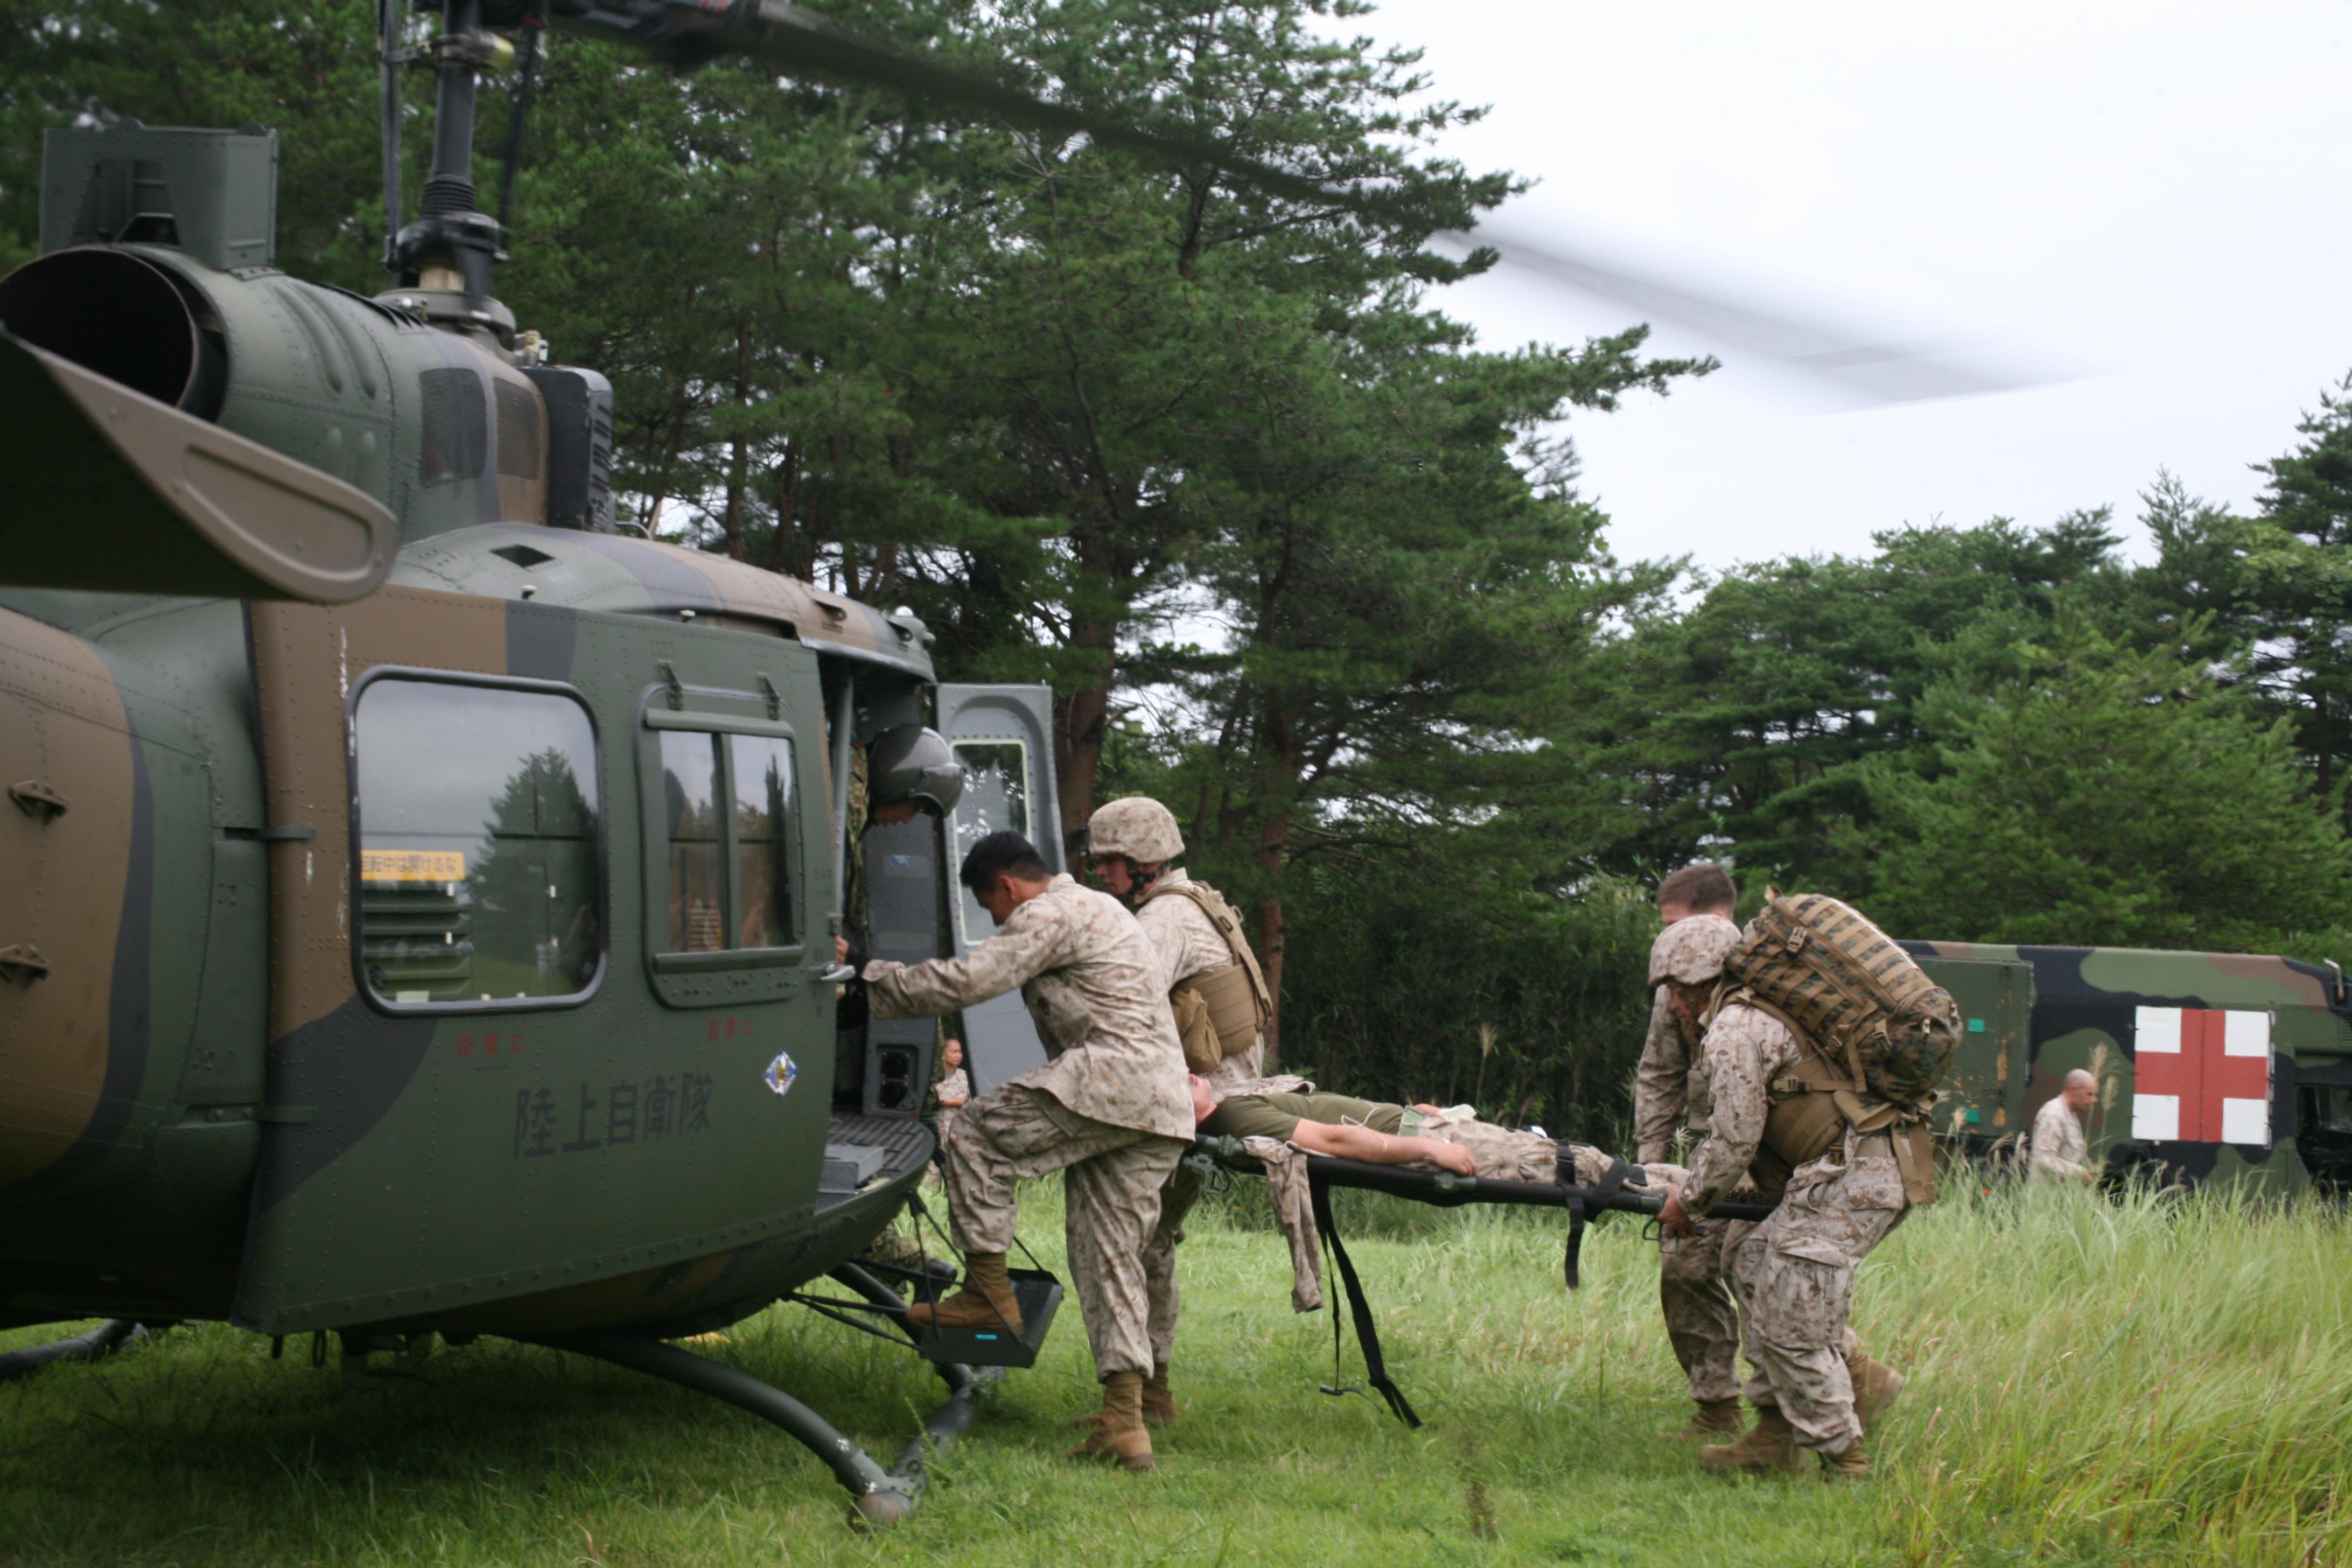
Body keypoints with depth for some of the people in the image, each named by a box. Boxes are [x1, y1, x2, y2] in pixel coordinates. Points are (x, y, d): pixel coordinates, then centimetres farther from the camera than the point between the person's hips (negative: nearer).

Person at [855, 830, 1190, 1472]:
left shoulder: (1050, 915, -3)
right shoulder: (1098, 911, 30)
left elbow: (967, 981, -11)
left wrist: (873, 980, -1)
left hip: (1110, 1078, -10)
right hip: (1163, 1105, 10)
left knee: (977, 1134, 0)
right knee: (1109, 1255, 6)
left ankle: (988, 1293, 3)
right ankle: (1124, 1420, 0)